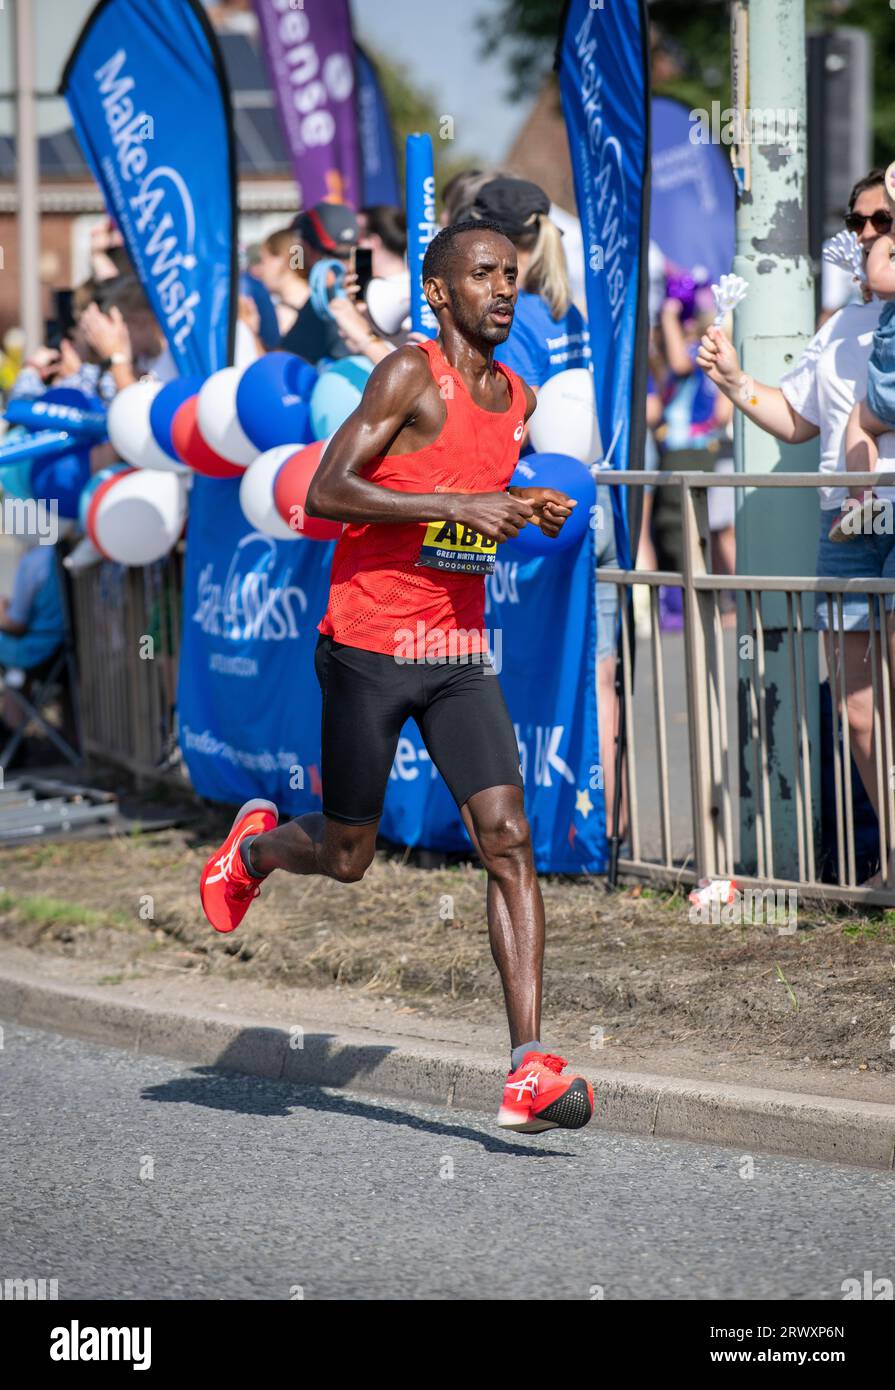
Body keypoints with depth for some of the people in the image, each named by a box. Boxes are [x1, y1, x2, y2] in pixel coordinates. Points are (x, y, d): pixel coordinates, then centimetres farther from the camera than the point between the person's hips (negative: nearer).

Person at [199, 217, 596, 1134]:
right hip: (369, 645, -5)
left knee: (508, 841, -11)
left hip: (460, 653, 5)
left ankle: (529, 1072, -15)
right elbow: (326, 492, -20)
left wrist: (527, 510, 8)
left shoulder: (518, 399, 11)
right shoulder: (411, 376, -12)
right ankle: (256, 845, 44)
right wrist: (459, 505, -25)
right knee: (347, 857, 7)